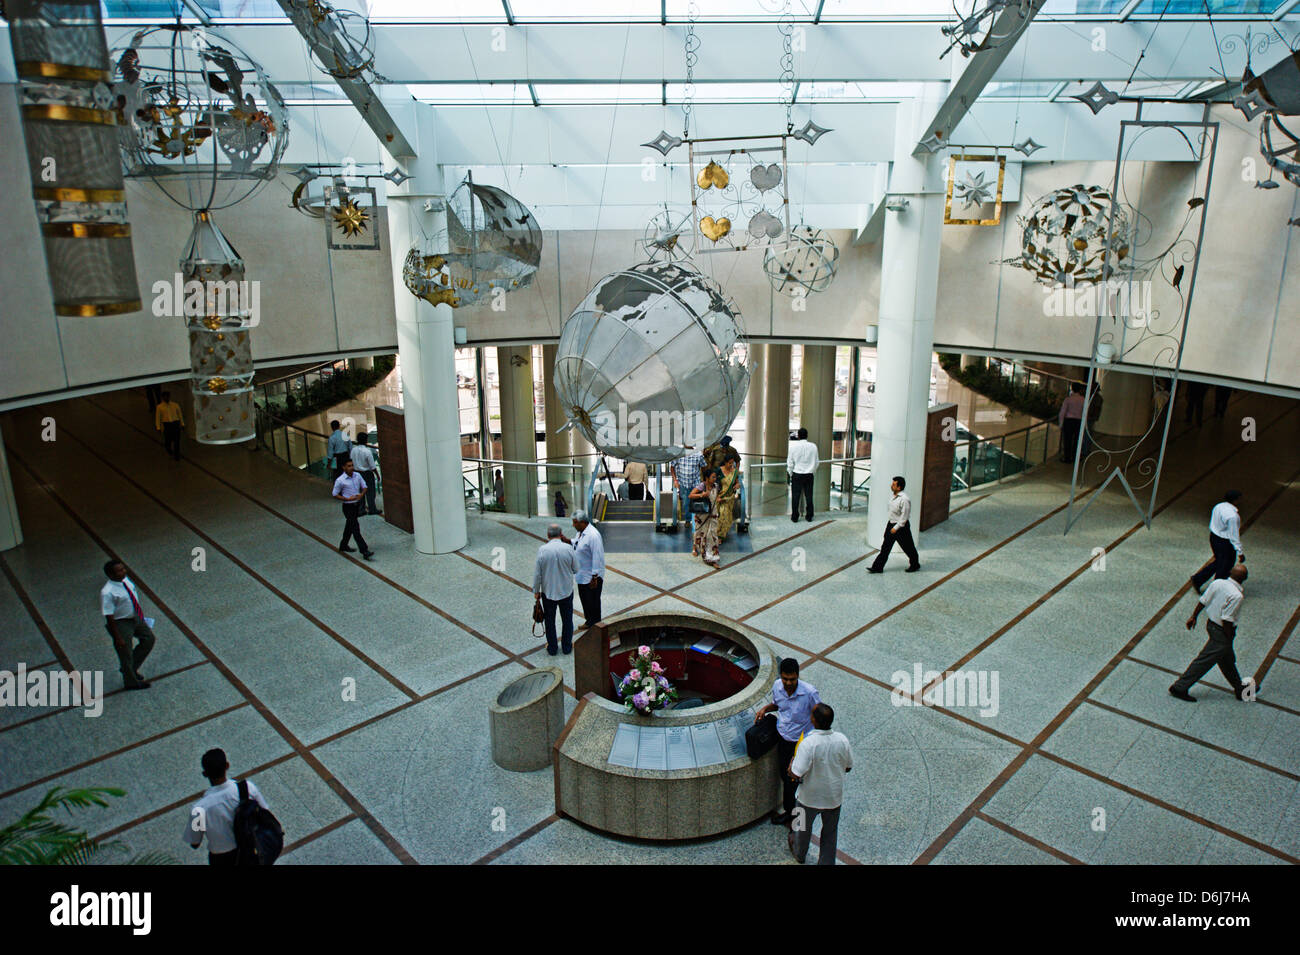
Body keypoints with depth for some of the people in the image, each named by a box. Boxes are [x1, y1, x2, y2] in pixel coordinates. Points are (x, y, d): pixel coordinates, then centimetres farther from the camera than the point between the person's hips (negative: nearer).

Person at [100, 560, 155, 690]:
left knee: (149, 638, 20)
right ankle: (131, 682, 36)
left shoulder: (125, 580, -8)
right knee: (126, 653, 12)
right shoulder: (107, 593, -30)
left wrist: (141, 615, 16)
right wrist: (118, 637, -20)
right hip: (121, 623, -7)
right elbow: (109, 617, -25)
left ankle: (131, 668, 40)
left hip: (135, 617, 8)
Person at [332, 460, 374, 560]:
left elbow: (364, 487, 9)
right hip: (348, 506, -6)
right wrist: (347, 499, -19)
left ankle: (343, 545, 39)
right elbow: (335, 494, -7)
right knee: (355, 528, -8)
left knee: (349, 527, 21)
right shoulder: (340, 480, -14)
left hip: (357, 504, 6)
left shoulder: (357, 476, -1)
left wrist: (361, 494, -12)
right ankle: (364, 551, -11)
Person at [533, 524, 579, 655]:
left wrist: (536, 591, 2)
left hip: (548, 591, 0)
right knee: (567, 620, 18)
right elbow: (575, 569, -5)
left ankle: (552, 648, 27)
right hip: (566, 591, 0)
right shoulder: (568, 548, -15)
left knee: (550, 621, 16)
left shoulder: (542, 550, -15)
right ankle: (567, 646, 28)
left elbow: (537, 573, -10)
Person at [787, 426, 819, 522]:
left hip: (797, 474, -2)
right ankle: (809, 516, 16)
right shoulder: (813, 446, -2)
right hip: (809, 475, 2)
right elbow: (816, 462, 5)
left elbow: (790, 462, -3)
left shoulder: (793, 446, -7)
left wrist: (791, 474, 10)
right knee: (809, 496, 9)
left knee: (795, 496, 5)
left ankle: (795, 517, 8)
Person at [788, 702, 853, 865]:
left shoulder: (808, 743, -33)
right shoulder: (842, 740, -18)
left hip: (810, 797, -2)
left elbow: (796, 774, -30)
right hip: (834, 796, 2)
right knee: (830, 831, 25)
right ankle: (827, 862, 39)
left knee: (803, 827, 26)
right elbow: (848, 767, -2)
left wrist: (791, 763, -10)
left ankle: (799, 854, 51)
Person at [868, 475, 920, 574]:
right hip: (891, 524, 8)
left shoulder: (904, 499, -24)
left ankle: (915, 565, 32)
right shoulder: (894, 496, 3)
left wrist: (896, 527, -21)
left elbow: (904, 516, -23)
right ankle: (877, 567, 11)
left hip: (901, 526, -8)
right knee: (885, 546, 8)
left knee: (907, 547, 10)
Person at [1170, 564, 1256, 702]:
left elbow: (1203, 600, 1)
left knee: (1227, 659, 24)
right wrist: (1229, 638, -12)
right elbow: (1227, 619, -25)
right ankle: (1179, 688, 9)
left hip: (1211, 622, 8)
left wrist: (1194, 616, 13)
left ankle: (1240, 688, 44)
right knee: (1205, 660, 3)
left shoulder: (1217, 582, -7)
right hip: (1222, 631, -8)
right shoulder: (1237, 596, -27)